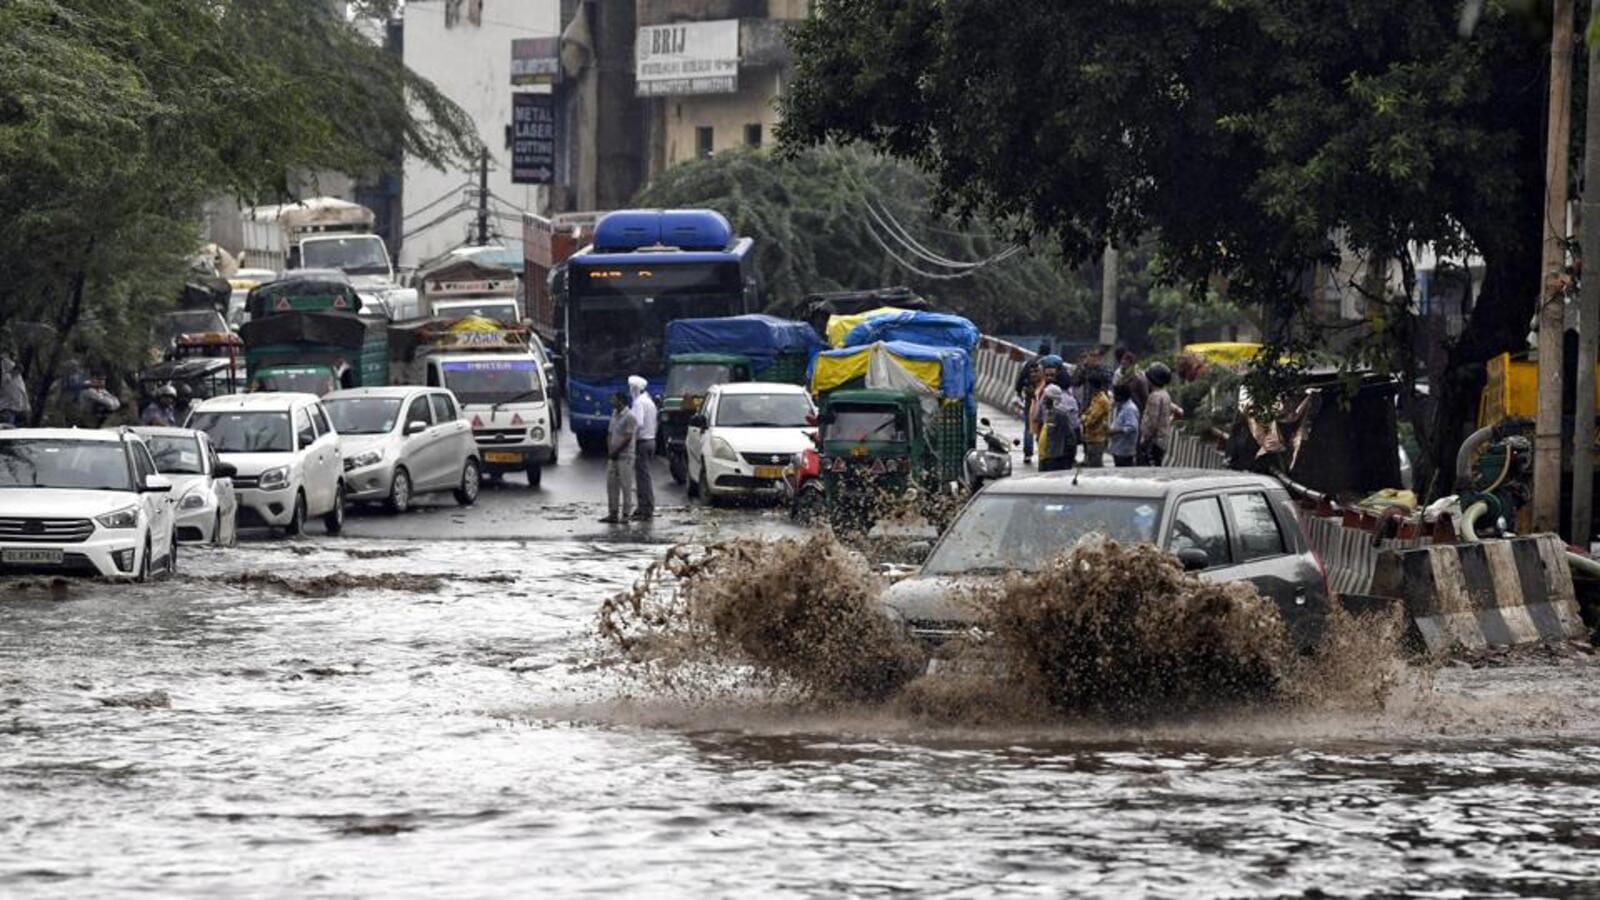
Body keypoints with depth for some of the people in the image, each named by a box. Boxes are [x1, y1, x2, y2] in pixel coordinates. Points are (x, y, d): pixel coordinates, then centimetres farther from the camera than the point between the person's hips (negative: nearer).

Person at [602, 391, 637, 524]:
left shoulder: (629, 417, -12)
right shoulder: (614, 415, 13)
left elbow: (628, 438, -16)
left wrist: (615, 451, -14)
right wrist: (609, 451, 3)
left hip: (624, 457, -8)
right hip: (613, 456, 8)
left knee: (626, 486, -4)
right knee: (611, 485, 8)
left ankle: (626, 514, 0)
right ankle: (613, 513, 14)